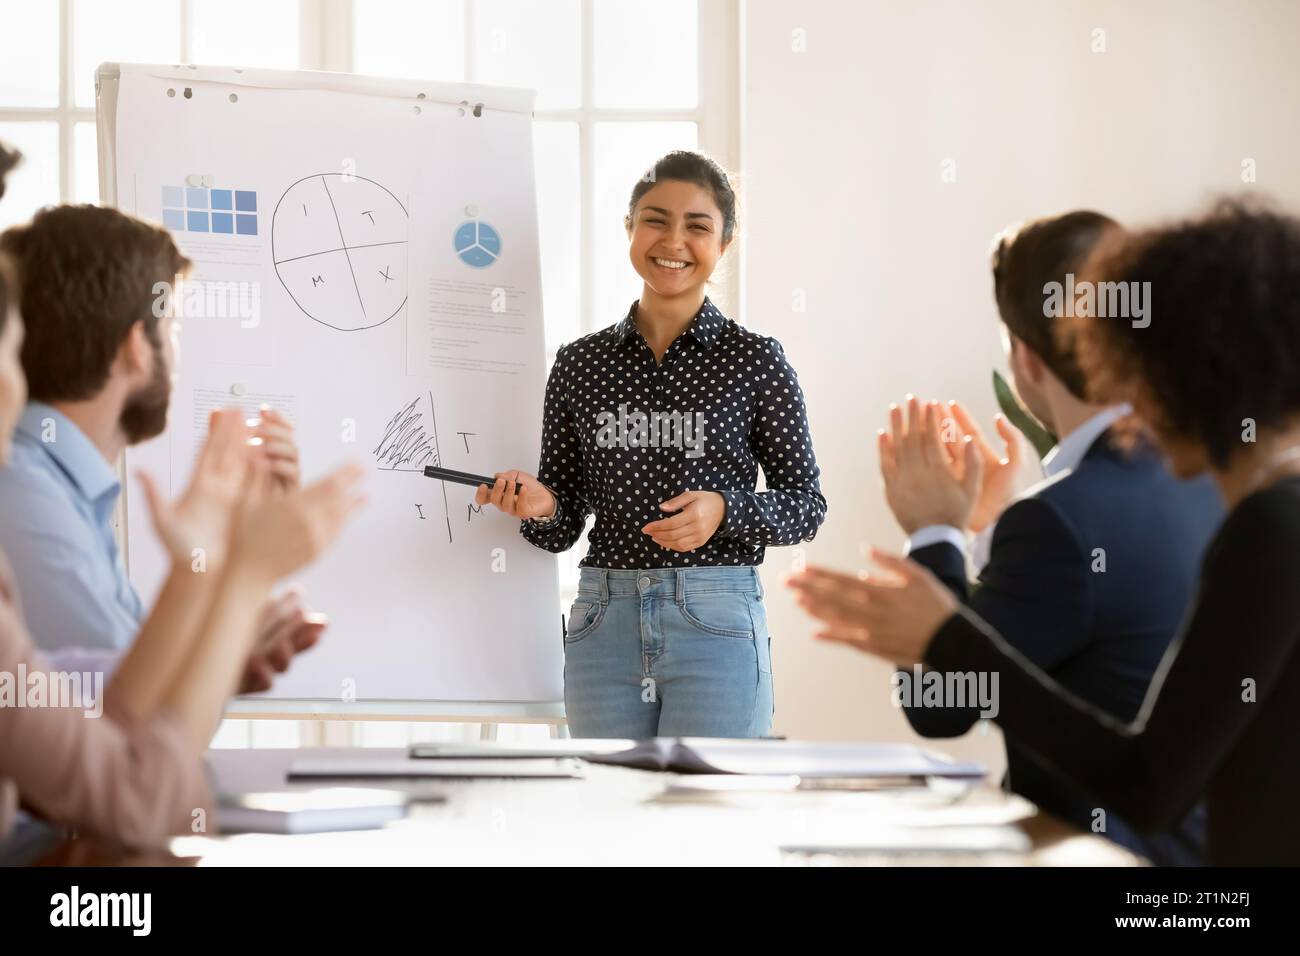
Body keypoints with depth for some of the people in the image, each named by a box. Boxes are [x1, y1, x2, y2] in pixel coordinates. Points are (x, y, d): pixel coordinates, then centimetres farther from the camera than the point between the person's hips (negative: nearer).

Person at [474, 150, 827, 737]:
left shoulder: (754, 360, 0)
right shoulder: (580, 364, 8)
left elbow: (806, 503, 3)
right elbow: (563, 527, 12)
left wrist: (724, 510, -15)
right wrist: (539, 508, -11)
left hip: (715, 623, -3)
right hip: (603, 623, 3)